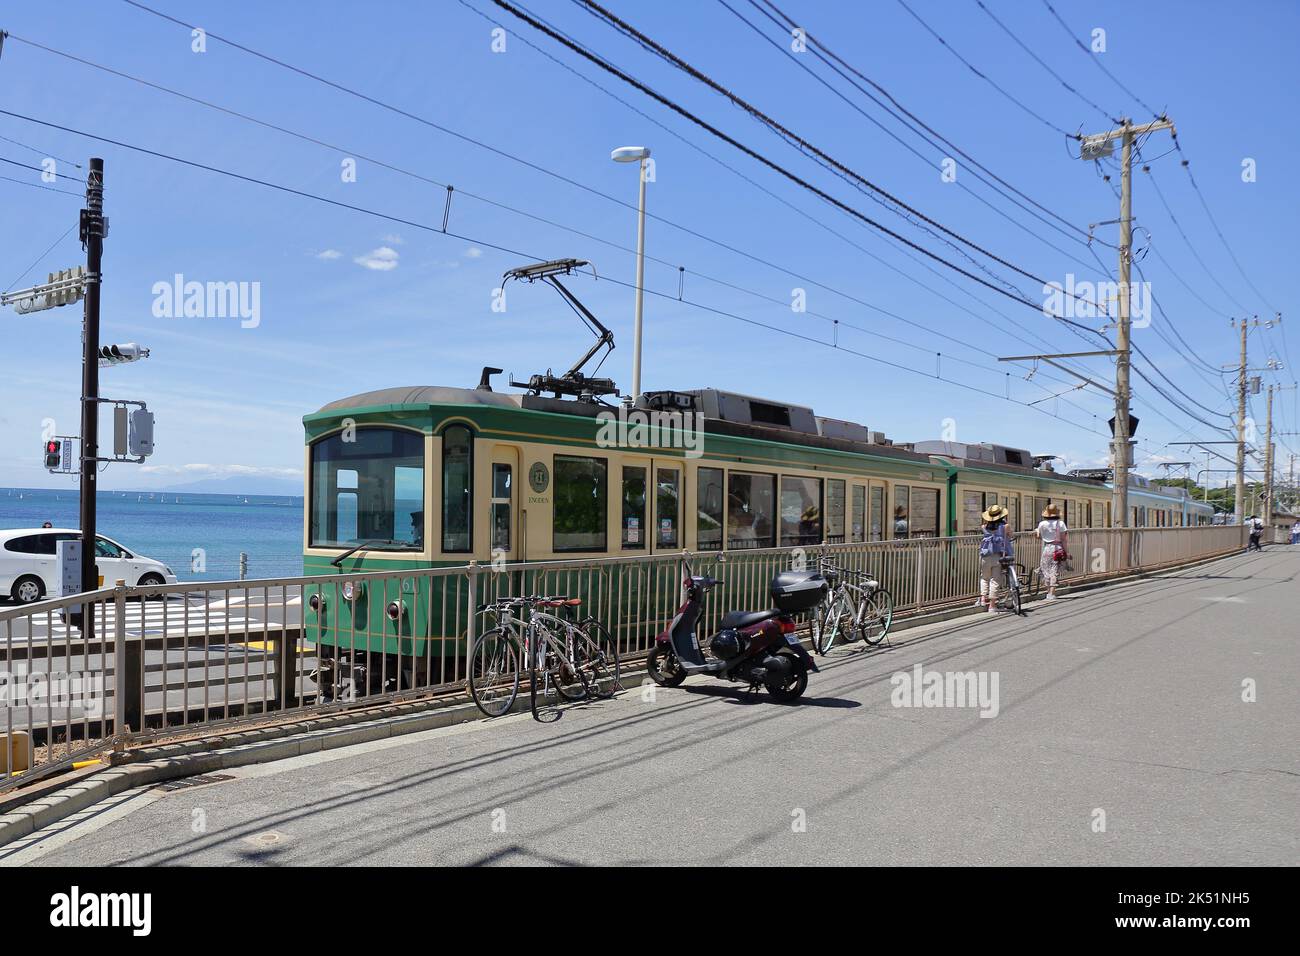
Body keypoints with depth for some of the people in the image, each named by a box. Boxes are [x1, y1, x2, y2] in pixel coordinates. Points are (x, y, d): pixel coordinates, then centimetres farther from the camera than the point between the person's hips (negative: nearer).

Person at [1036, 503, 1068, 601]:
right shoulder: (1060, 523, -4)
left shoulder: (1042, 524, -2)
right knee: (1054, 571, 1)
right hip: (1057, 548, 0)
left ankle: (1049, 592, 12)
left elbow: (1039, 536, 11)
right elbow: (1063, 539, -5)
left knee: (1046, 571, 11)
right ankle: (1052, 593, -3)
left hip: (1046, 548, 0)